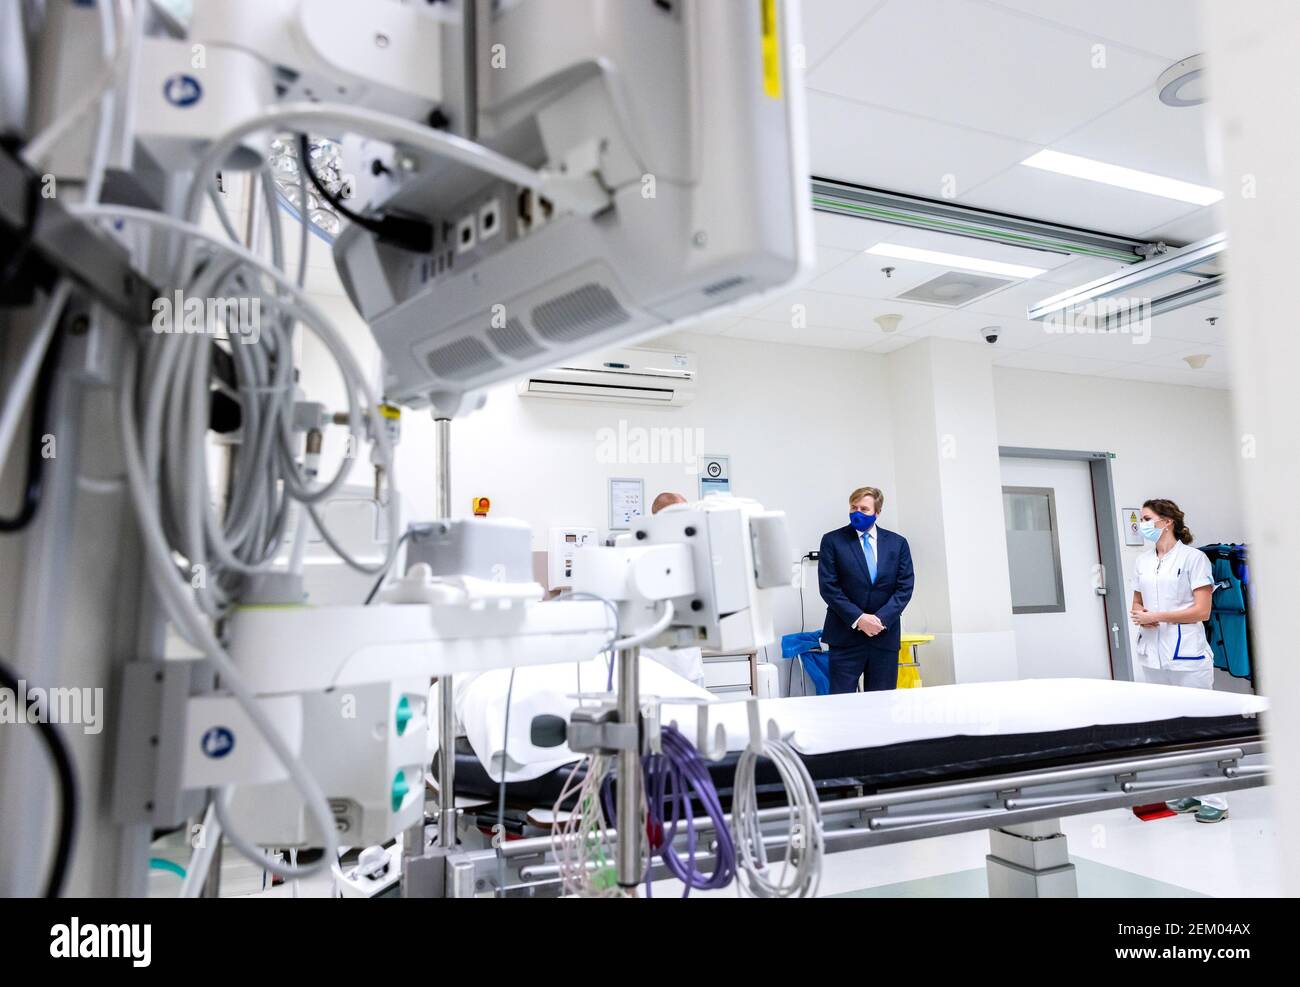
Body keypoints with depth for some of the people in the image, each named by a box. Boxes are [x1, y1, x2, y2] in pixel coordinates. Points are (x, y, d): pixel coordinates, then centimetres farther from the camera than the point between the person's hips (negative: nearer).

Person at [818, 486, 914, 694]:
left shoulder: (897, 543, 8)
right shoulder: (832, 541, 1)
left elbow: (905, 587, 4)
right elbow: (828, 587, -5)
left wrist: (881, 618, -10)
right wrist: (858, 618, -13)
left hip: (885, 634, 2)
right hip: (846, 634, -2)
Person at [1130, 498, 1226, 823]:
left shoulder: (1193, 558, -6)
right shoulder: (1142, 562, 12)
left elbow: (1202, 610, -11)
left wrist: (1157, 616, -14)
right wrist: (1139, 616, -4)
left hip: (1187, 655, -6)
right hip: (1153, 656, 6)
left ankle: (1213, 799, 8)